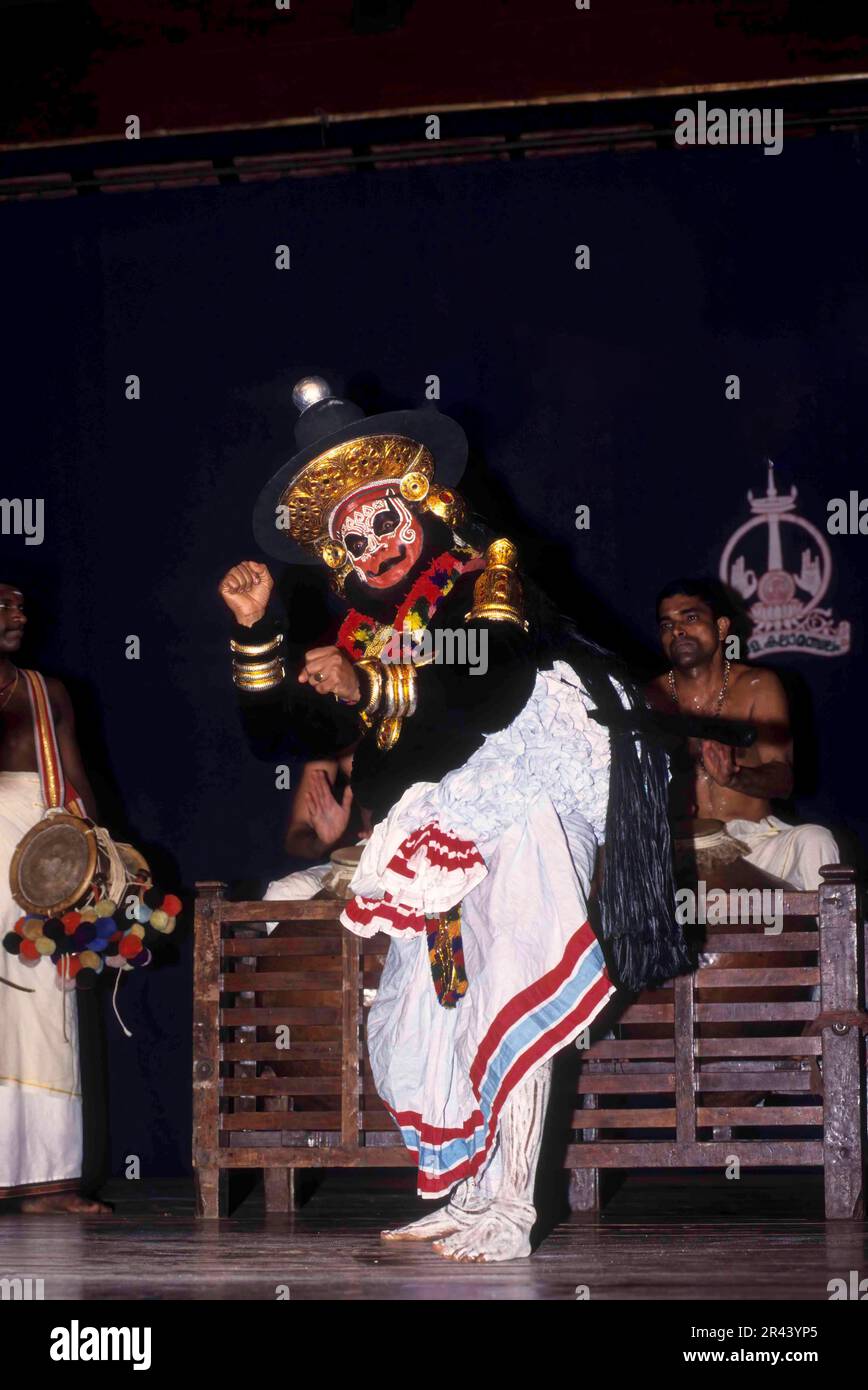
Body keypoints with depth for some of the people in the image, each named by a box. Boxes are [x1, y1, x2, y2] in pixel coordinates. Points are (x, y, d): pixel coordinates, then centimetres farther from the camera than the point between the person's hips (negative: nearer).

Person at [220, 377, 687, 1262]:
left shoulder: (485, 580, -5)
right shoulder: (361, 628, 15)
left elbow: (497, 691, -23)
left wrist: (366, 689, -22)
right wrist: (254, 630, 6)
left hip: (517, 813, -8)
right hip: (440, 846, 8)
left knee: (508, 1000, -17)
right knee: (420, 1021, 9)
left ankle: (508, 1215, -18)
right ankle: (469, 1196, 19)